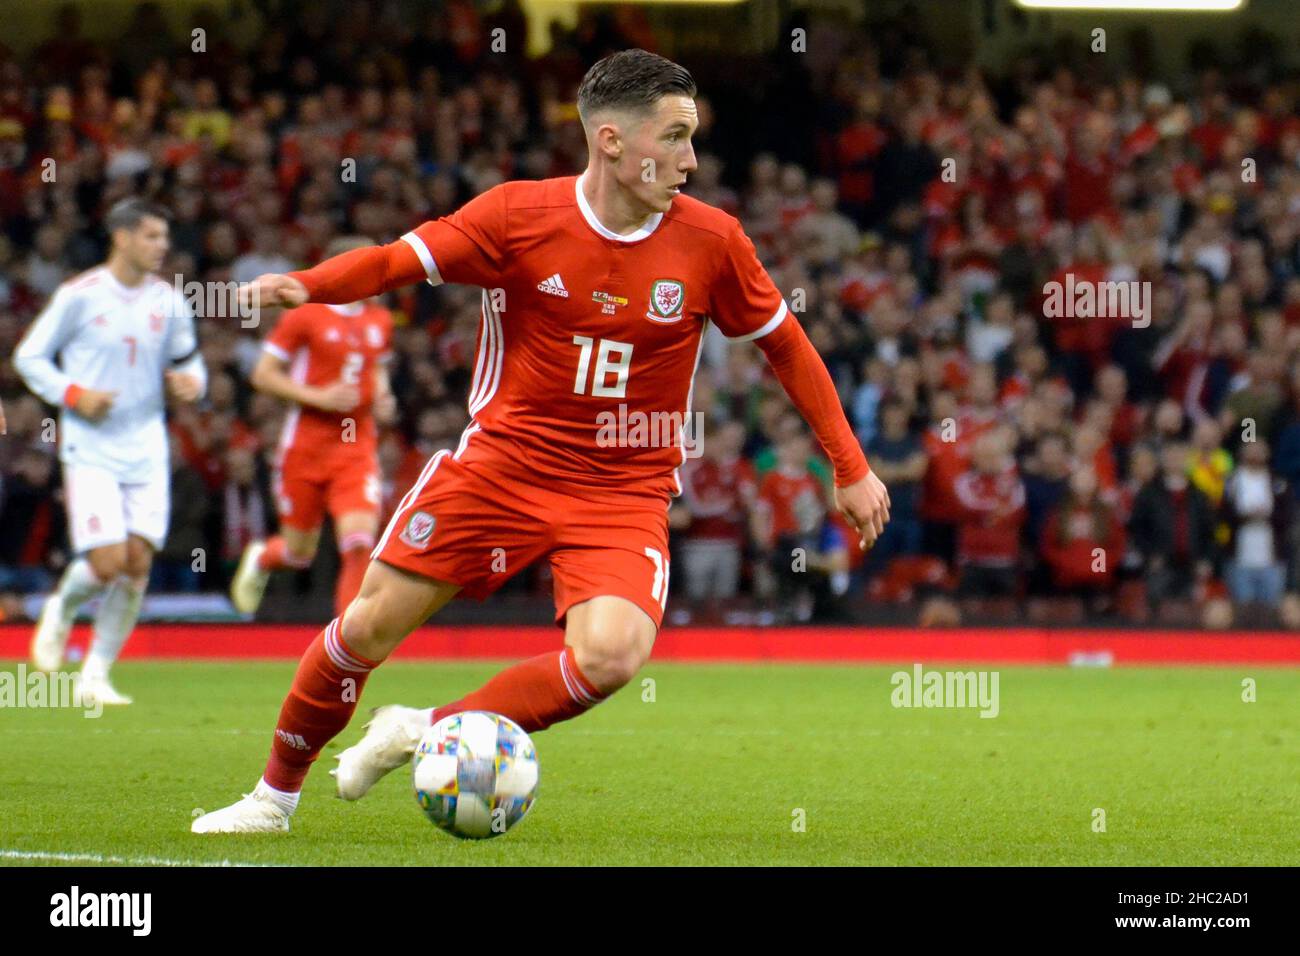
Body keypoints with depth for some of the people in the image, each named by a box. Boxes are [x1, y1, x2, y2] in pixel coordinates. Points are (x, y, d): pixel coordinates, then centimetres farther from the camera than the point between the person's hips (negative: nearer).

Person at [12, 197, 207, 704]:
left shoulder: (169, 302, 6)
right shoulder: (79, 296, -6)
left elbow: (188, 359, 19)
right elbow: (29, 357, 0)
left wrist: (190, 381, -4)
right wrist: (74, 395, -14)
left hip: (146, 449, 4)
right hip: (91, 449, -4)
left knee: (138, 563, -4)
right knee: (108, 562, -14)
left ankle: (96, 675, 9)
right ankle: (62, 606, 21)